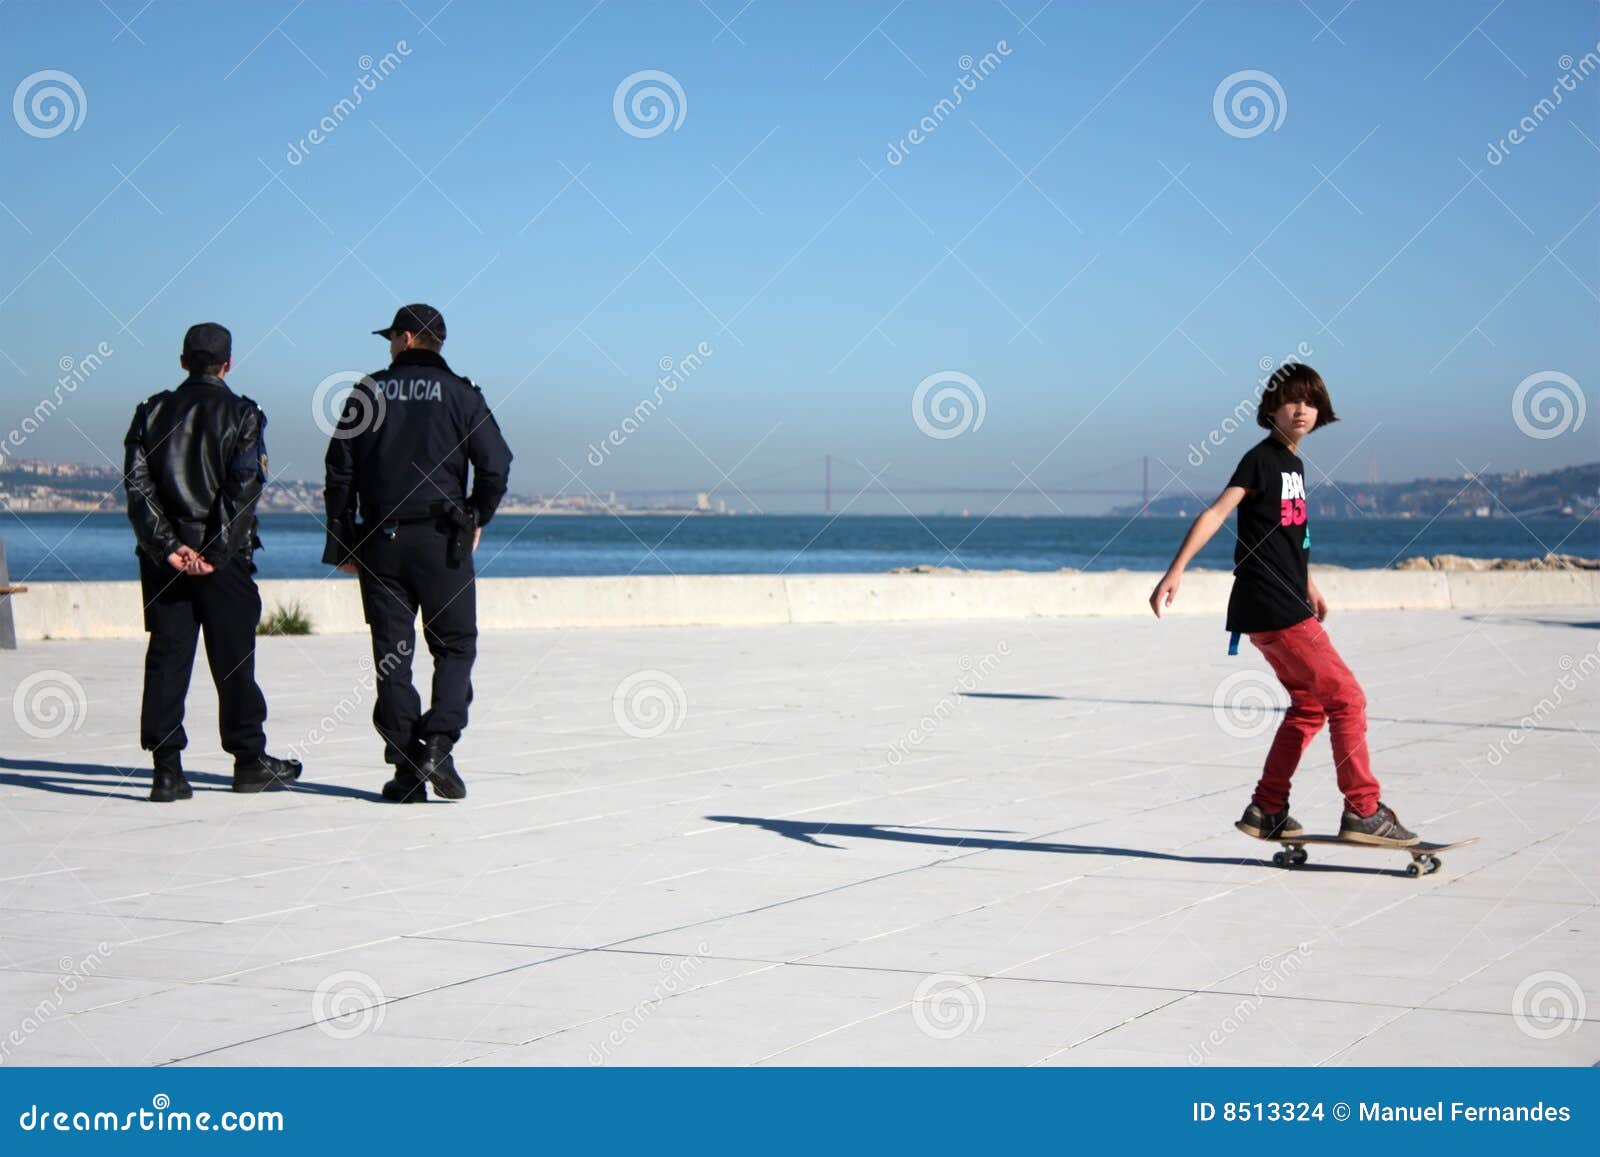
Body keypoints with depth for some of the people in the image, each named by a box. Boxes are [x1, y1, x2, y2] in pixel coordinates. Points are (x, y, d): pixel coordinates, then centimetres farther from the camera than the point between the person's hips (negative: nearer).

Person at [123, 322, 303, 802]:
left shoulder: (153, 412, 7)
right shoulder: (242, 415, -2)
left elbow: (137, 483, -2)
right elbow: (245, 487, -13)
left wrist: (167, 546, -7)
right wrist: (217, 552, -13)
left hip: (165, 558, 3)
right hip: (224, 559, -3)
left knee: (166, 657, 3)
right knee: (233, 657, 6)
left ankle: (167, 767, -2)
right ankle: (249, 761, 15)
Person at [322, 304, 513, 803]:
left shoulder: (369, 392, 6)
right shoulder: (458, 393, 2)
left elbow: (339, 471, 4)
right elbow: (496, 464, -5)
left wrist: (343, 542, 10)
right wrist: (476, 520, 10)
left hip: (380, 541, 1)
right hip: (441, 540, -1)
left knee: (392, 655, 5)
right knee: (455, 645, 7)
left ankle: (406, 768, 2)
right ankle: (438, 746, -11)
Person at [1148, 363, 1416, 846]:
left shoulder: (1293, 463, 15)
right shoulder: (1261, 459, -11)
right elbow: (1216, 513, -21)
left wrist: (1308, 586, 37)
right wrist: (1176, 570, -30)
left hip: (1288, 606, 10)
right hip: (1270, 608, -10)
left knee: (1310, 705, 15)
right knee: (1346, 697, -9)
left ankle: (1266, 811, 18)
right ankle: (1363, 811, -7)